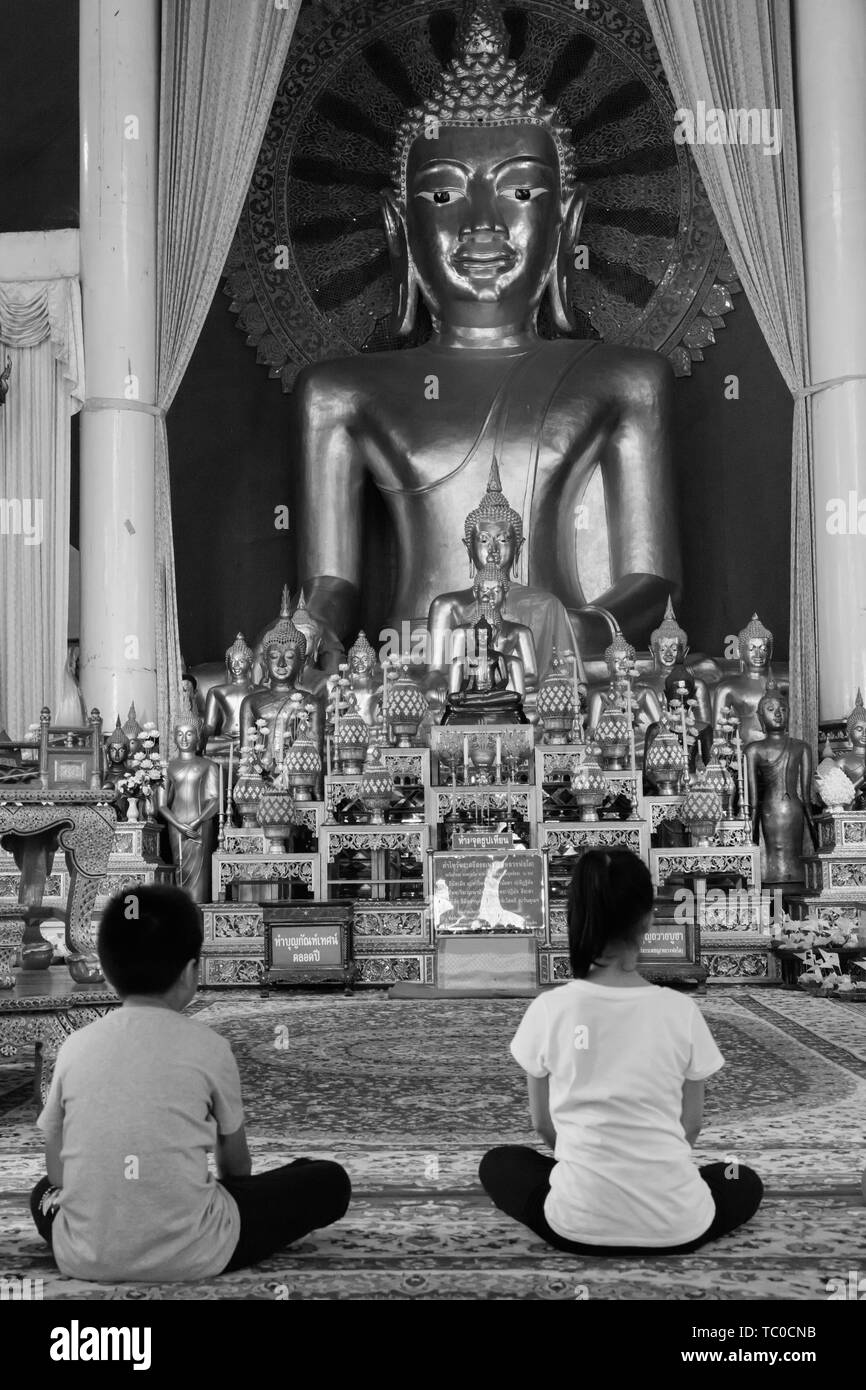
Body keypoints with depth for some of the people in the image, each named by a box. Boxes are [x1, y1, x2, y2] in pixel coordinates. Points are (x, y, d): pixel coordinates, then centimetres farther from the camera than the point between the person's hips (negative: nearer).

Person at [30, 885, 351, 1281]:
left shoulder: (75, 1047, 1)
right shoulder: (207, 1046, -6)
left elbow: (57, 1172, 7)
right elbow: (236, 1164, 8)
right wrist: (222, 1188, 30)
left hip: (84, 1260, 2)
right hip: (188, 1257, -2)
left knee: (44, 1194, 36)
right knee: (330, 1182, 11)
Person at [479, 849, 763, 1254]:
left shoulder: (548, 1010, -7)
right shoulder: (681, 1010, -7)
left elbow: (544, 1125, 5)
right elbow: (691, 1126, 5)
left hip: (577, 1225, 0)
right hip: (676, 1226, 0)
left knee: (498, 1163, 29)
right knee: (745, 1183, 32)